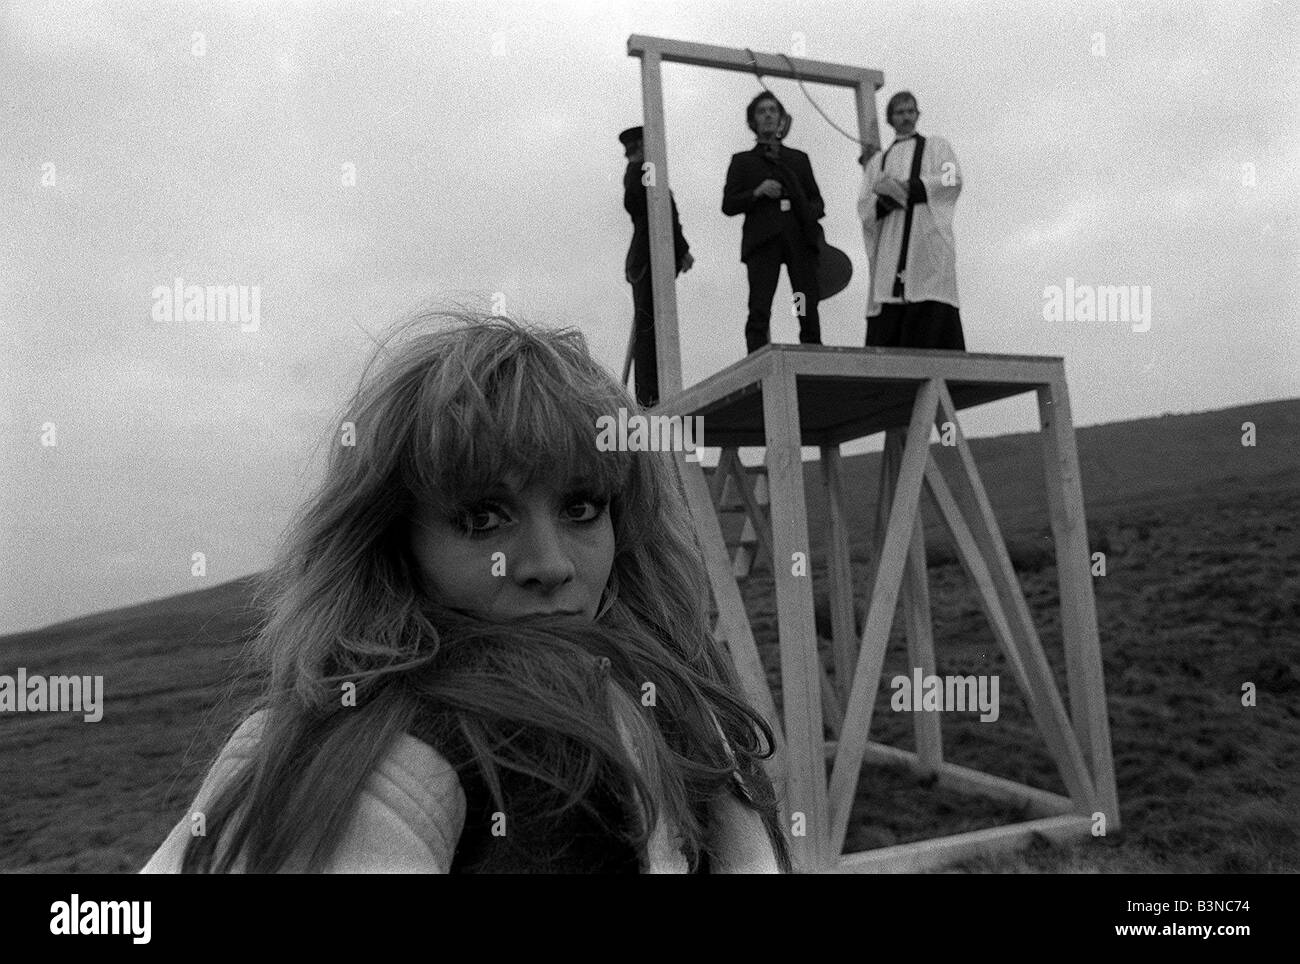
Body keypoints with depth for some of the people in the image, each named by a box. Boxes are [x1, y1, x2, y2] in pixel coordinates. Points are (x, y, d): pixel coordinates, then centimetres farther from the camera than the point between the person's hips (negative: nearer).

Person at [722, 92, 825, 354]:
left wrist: (812, 213, 0)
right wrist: (756, 193, -6)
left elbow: (817, 199, 23)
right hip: (763, 239, -2)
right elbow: (728, 205, 11)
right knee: (759, 311, -17)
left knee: (808, 310, -11)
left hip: (799, 236, 2)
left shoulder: (799, 158, 28)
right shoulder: (742, 161, 21)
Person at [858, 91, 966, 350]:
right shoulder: (878, 161, 27)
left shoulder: (936, 147, 22)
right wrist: (884, 195, -10)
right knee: (888, 323, -12)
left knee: (932, 315, -18)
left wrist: (906, 186, -9)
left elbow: (953, 180, 2)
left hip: (928, 239, -2)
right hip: (890, 247, 2)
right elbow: (864, 207, 13)